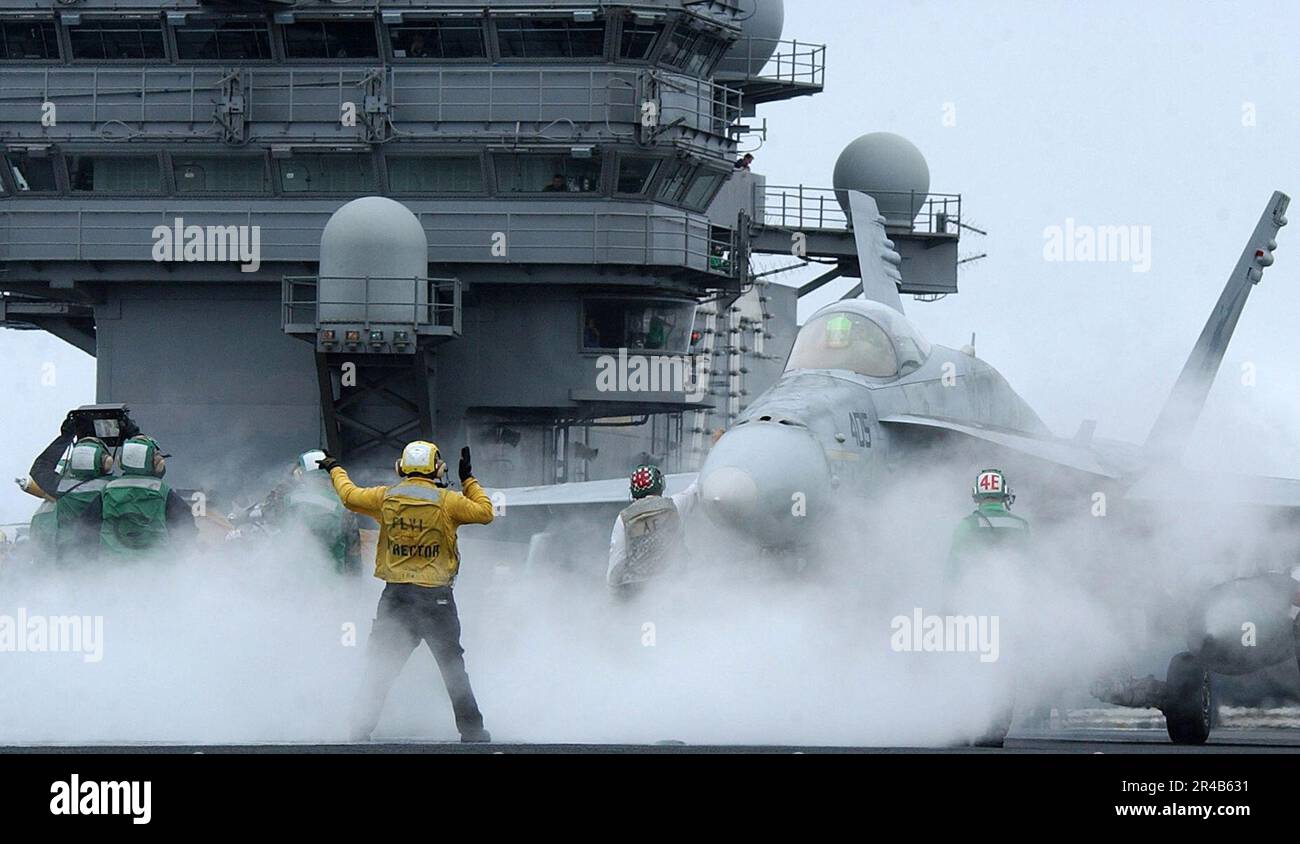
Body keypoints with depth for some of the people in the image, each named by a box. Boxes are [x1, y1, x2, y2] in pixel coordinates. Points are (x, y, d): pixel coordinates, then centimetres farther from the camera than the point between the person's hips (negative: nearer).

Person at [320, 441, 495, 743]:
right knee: (452, 666, 8)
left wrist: (335, 469, 34)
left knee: (379, 666, 9)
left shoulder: (386, 497, 0)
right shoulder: (446, 501, -8)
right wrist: (469, 480, 15)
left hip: (396, 594, 2)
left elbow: (350, 495, 15)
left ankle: (361, 727, 4)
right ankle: (471, 728, 8)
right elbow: (485, 513, 3)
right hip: (436, 597, -2)